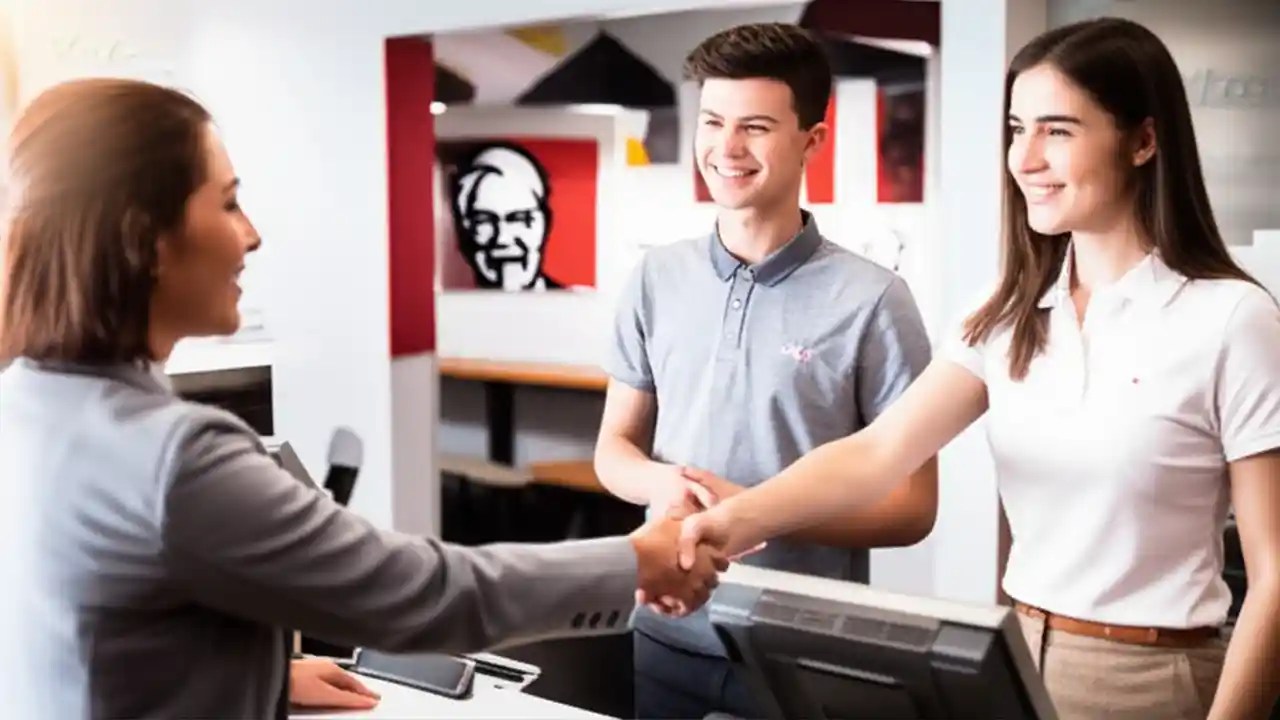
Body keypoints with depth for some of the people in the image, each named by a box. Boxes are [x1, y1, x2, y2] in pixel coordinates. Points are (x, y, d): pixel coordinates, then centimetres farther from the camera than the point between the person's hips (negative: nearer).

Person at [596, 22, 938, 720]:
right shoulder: (656, 279, 2)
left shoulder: (872, 299, -10)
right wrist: (660, 483, -12)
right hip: (664, 637, 4)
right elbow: (614, 447, 10)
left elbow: (913, 506, -7)